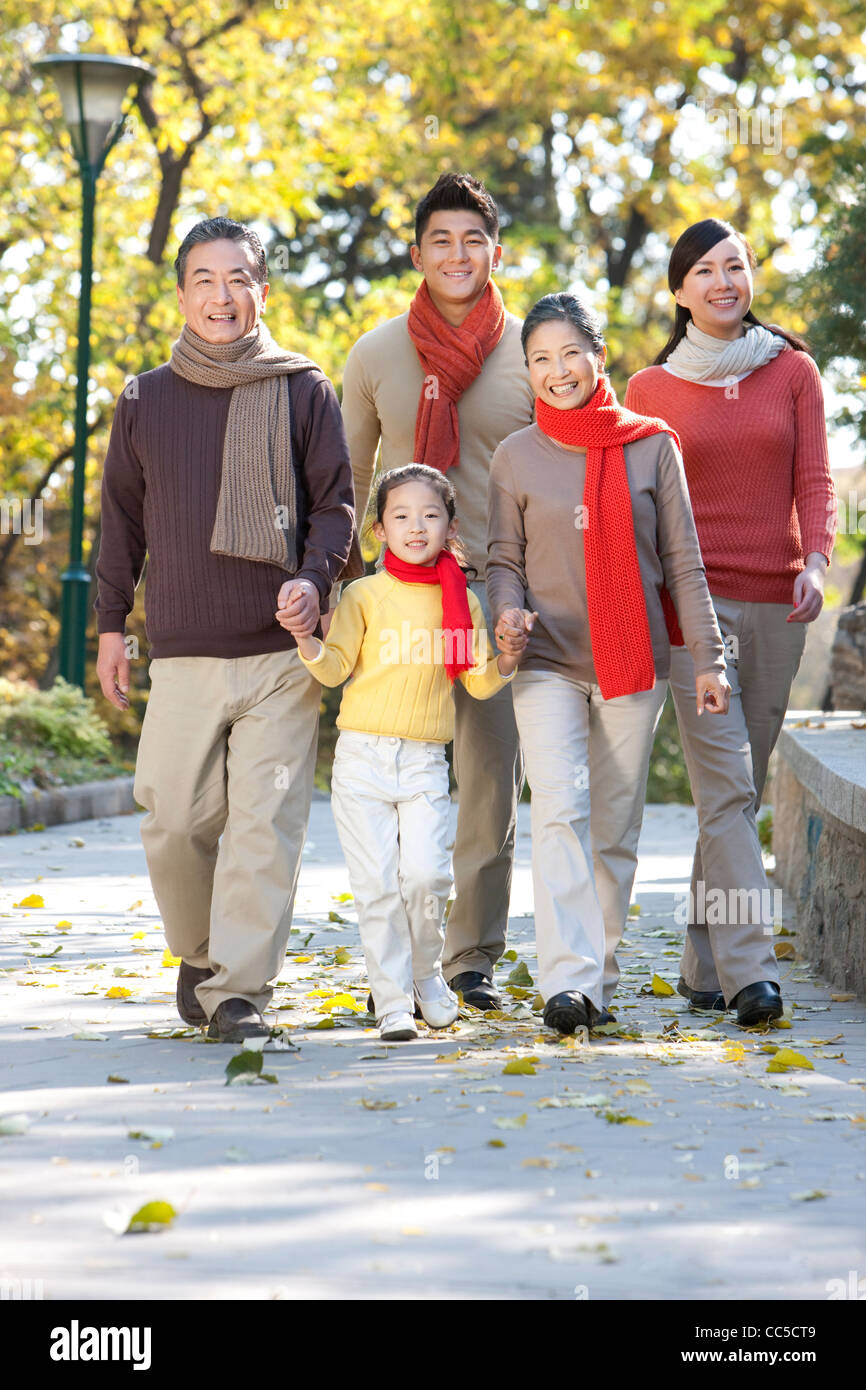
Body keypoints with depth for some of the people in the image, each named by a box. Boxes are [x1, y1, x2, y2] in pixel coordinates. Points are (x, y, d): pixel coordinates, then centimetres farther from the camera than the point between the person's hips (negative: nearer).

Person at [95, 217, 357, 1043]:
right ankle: (199, 956, 24)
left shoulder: (303, 392, 6)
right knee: (175, 822, -1)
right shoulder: (145, 400, 12)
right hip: (182, 655, 2)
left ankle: (239, 991, -2)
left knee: (266, 822, -7)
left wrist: (314, 577, -11)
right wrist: (110, 622, 14)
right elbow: (121, 517, 18)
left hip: (282, 652, -2)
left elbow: (336, 501, 6)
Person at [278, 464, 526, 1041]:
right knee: (377, 884, -4)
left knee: (426, 872, -14)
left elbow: (479, 684, 12)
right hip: (362, 757, -1)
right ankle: (393, 1000, 6)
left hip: (426, 761, 1)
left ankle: (427, 973, 13)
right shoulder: (365, 595, 3)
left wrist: (509, 653, -7)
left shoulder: (463, 601, 8)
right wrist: (308, 640, -20)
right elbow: (335, 668, -1)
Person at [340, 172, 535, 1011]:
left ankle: (473, 957, 13)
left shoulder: (530, 354, 4)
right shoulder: (376, 355, 6)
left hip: (502, 591, 0)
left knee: (492, 777, 2)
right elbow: (347, 483, 13)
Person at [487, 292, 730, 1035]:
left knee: (617, 829, 6)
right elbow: (505, 557, 10)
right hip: (548, 663, -1)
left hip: (635, 664, 1)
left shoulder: (652, 445, 3)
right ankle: (569, 979, -23)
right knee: (560, 808, -18)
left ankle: (602, 975, 19)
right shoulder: (516, 456, 3)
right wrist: (507, 609, -11)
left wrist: (708, 656, 1)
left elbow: (682, 561, 5)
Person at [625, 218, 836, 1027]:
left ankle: (703, 964, 16)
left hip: (775, 602, 2)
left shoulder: (793, 372, 10)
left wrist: (816, 560, -13)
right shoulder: (650, 390, 7)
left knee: (741, 791, 7)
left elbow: (814, 481, 4)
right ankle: (749, 969, -19)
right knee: (726, 786, -13)